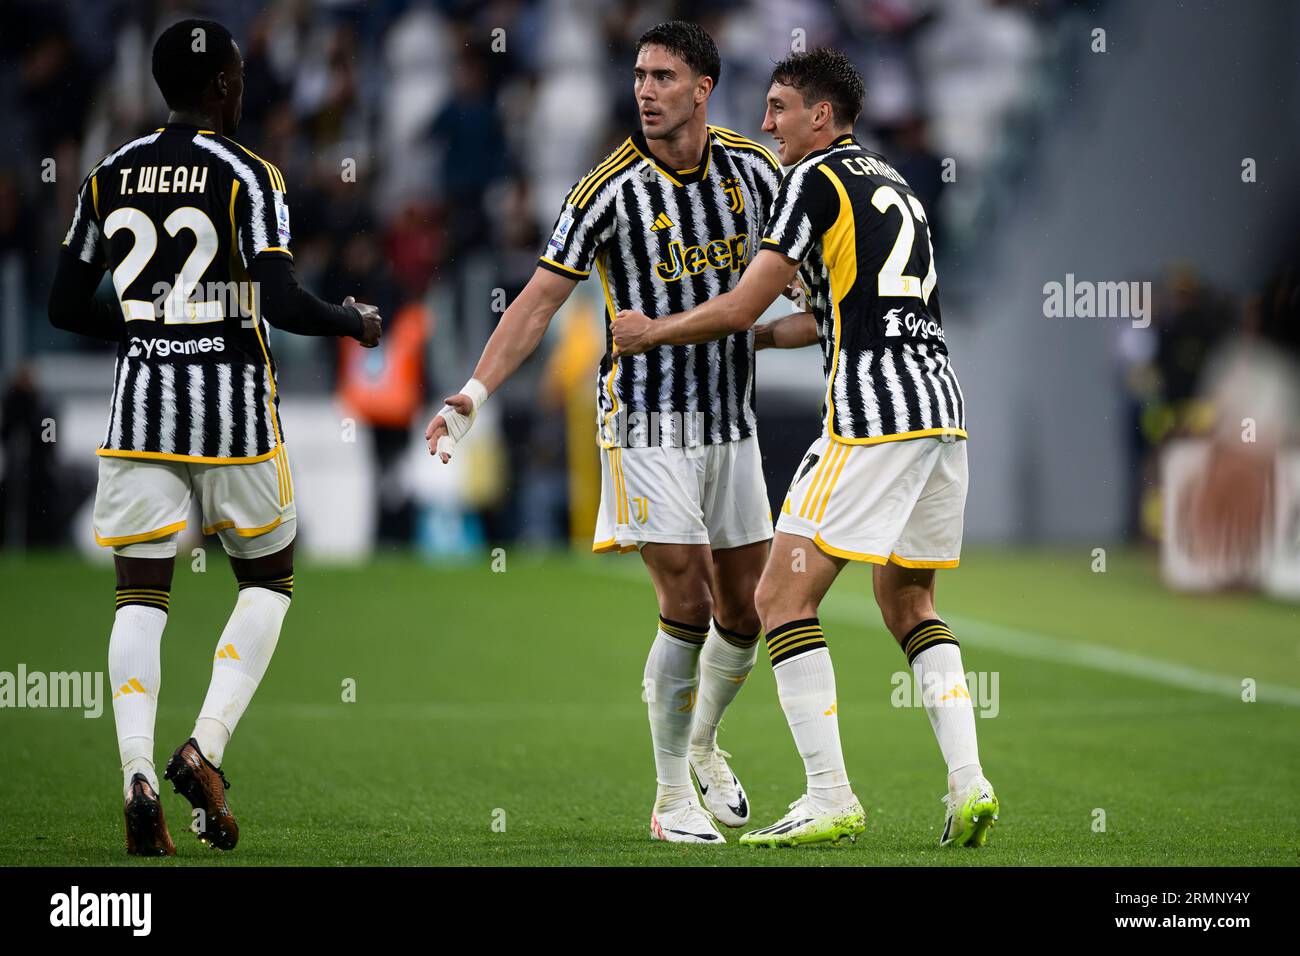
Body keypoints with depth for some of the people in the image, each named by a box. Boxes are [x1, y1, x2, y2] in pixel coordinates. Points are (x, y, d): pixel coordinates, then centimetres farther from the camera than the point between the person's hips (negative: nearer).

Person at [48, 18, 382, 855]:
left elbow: (67, 307, 10)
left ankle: (139, 776, -12)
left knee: (141, 593, 4)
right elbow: (281, 302, -17)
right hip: (233, 405, -3)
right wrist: (355, 323, 2)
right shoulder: (248, 175, -8)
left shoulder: (109, 177, 6)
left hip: (141, 402, 3)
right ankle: (205, 748, -4)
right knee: (269, 580, 13)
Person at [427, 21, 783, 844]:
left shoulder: (753, 168, 0)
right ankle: (673, 798, 2)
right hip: (648, 425, -4)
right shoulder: (609, 190, -12)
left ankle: (703, 745, 36)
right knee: (687, 606, -11)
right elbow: (541, 299, -10)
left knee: (746, 611, 8)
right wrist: (474, 393, -18)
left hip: (731, 422, 5)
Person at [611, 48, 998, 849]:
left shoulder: (816, 181, -3)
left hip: (873, 417, -9)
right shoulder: (892, 183, 22)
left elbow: (740, 308, -4)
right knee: (908, 600, 20)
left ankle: (831, 799, -9)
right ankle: (968, 783, 4)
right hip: (942, 404, 9)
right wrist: (754, 334, 37)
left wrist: (652, 332, 12)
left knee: (783, 597, -3)